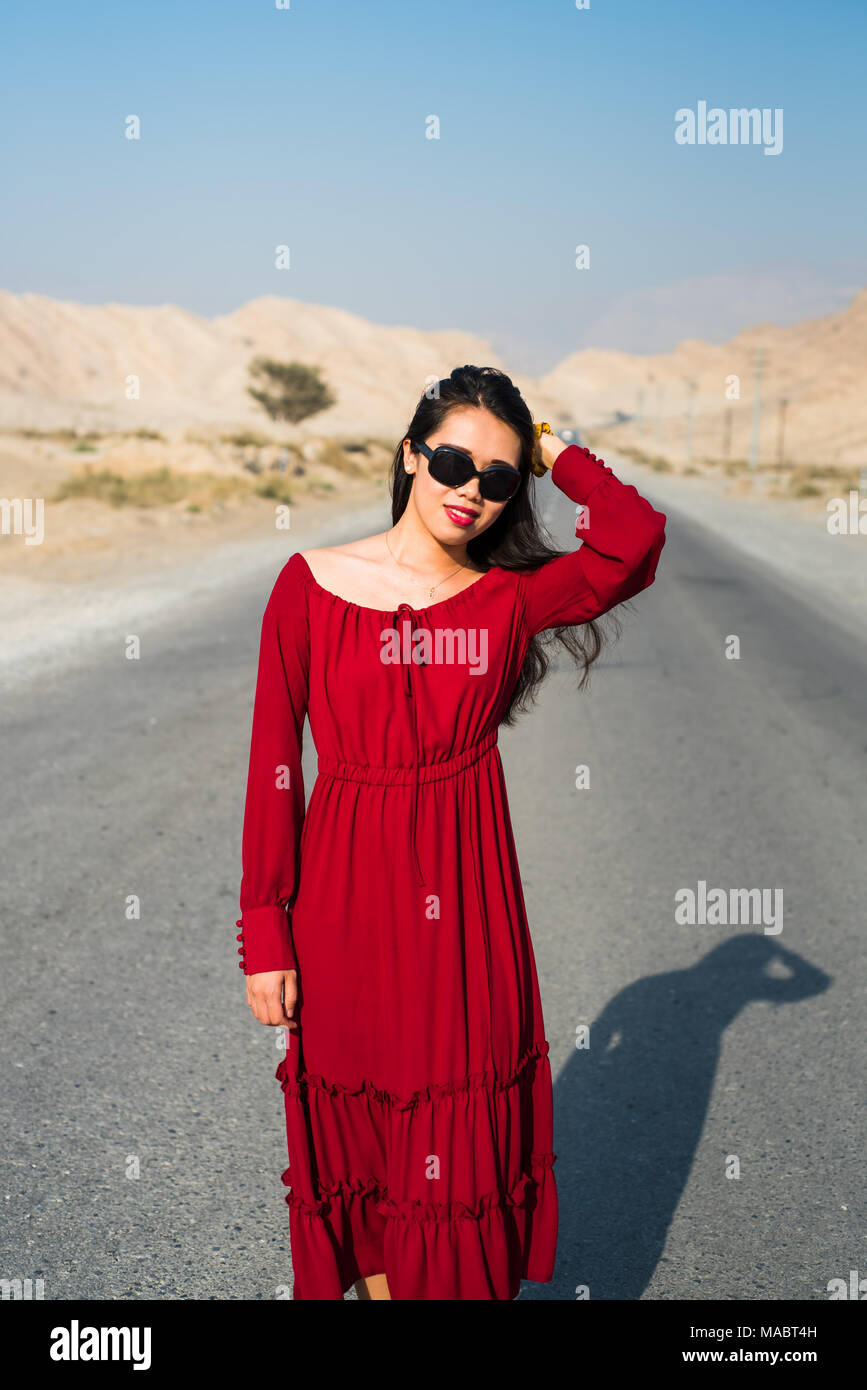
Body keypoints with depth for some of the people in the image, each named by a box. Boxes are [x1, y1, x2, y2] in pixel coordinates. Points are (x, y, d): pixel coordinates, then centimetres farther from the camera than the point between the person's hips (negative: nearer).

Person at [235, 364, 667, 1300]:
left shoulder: (511, 600, 0)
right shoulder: (312, 584, -3)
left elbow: (635, 540, -19)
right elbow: (273, 765, -3)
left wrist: (551, 452, -4)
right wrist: (265, 934, -5)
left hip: (467, 899, 1)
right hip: (345, 893, 0)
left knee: (465, 1130, 11)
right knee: (360, 1125, 14)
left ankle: (471, 1280, 35)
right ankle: (372, 1277, 37)